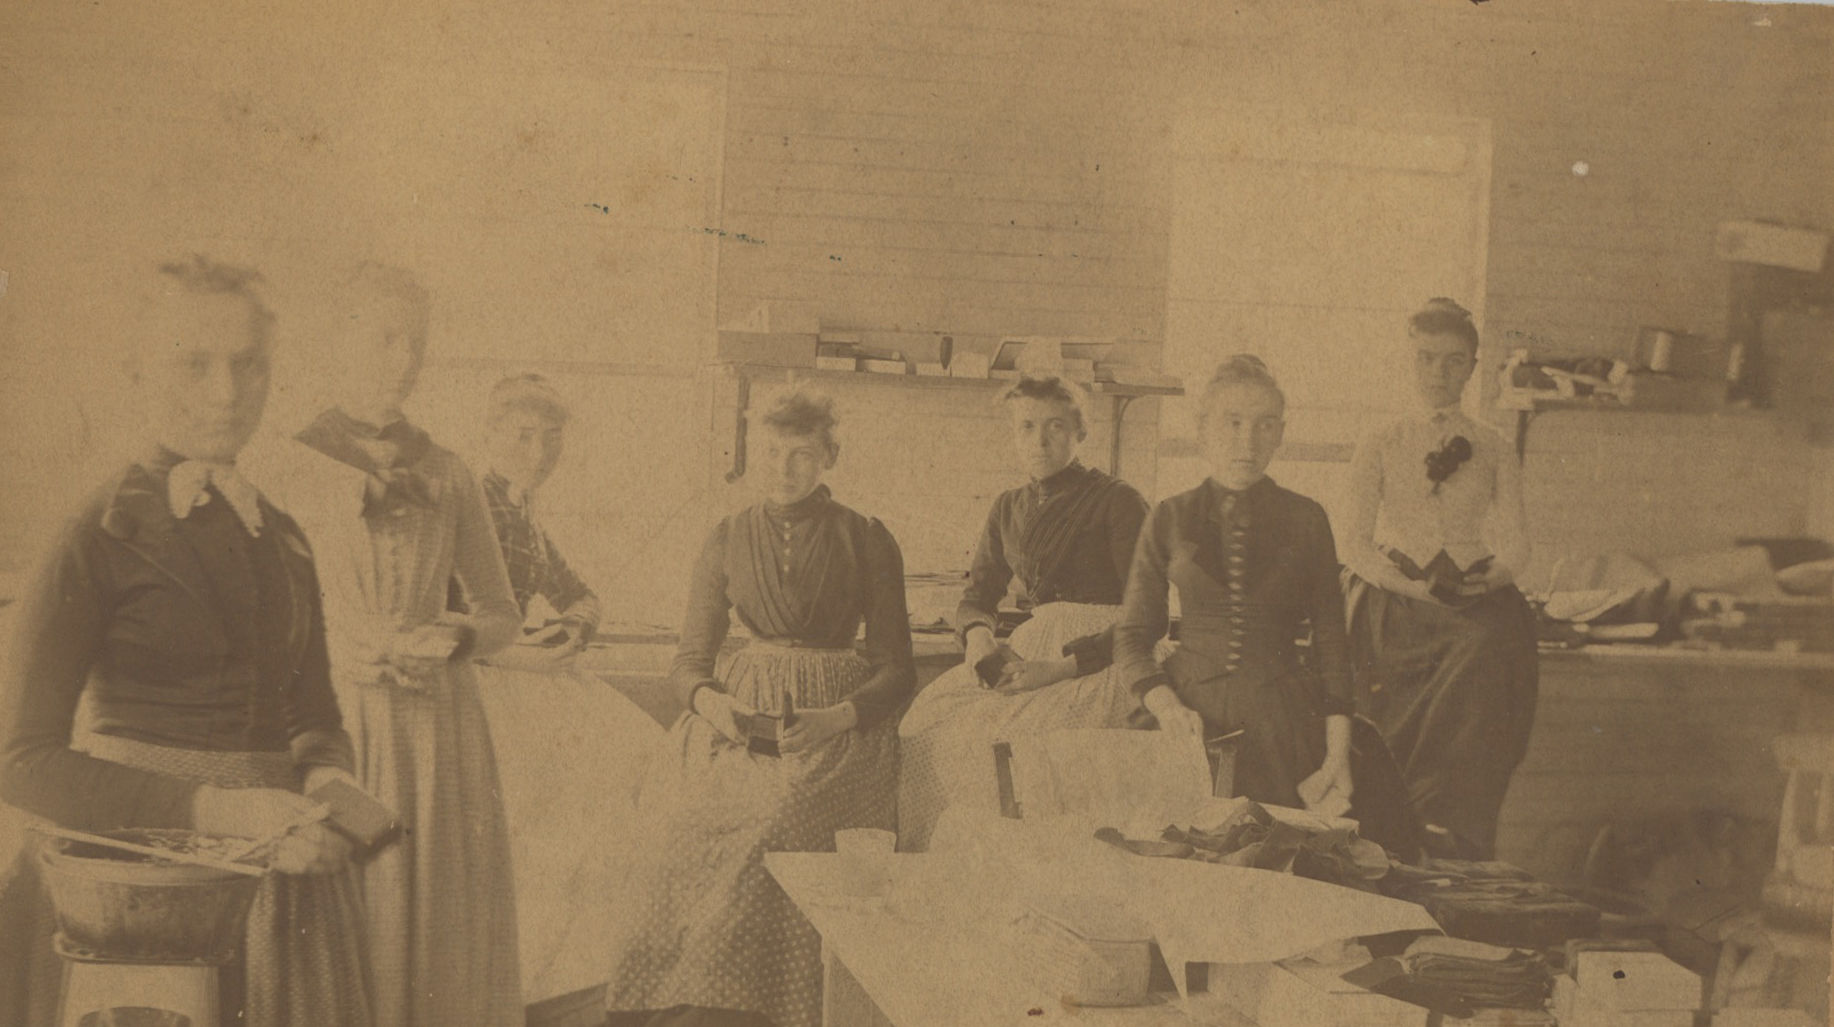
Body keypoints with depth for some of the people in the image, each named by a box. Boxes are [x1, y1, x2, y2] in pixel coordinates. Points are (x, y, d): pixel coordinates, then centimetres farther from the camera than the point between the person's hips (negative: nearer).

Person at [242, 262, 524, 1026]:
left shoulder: (447, 475, 9)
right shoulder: (283, 468, 1)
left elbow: (503, 613, 13)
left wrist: (457, 638, -8)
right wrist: (331, 645, -16)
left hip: (439, 732, 3)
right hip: (330, 728, -2)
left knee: (445, 937, 1)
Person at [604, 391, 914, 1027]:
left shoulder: (866, 541, 6)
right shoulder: (728, 540, 13)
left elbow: (896, 670, 4)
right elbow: (691, 659, 14)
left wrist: (836, 718, -14)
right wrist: (711, 701, -10)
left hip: (839, 728, -2)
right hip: (737, 723, 3)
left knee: (771, 837, -28)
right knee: (690, 825, -23)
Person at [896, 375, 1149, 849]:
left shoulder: (1118, 501, -5)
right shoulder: (1009, 508, 16)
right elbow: (977, 596, 17)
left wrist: (1061, 667, -18)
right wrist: (977, 633, -8)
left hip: (1101, 662, -6)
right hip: (1027, 649, 7)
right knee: (928, 721, -13)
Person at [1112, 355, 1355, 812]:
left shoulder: (1306, 520, 6)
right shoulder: (1170, 520, 6)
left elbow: (1330, 642, 7)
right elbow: (1131, 637, 8)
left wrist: (1339, 751, -1)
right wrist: (1165, 705, -10)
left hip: (1282, 723, 0)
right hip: (1193, 718, 0)